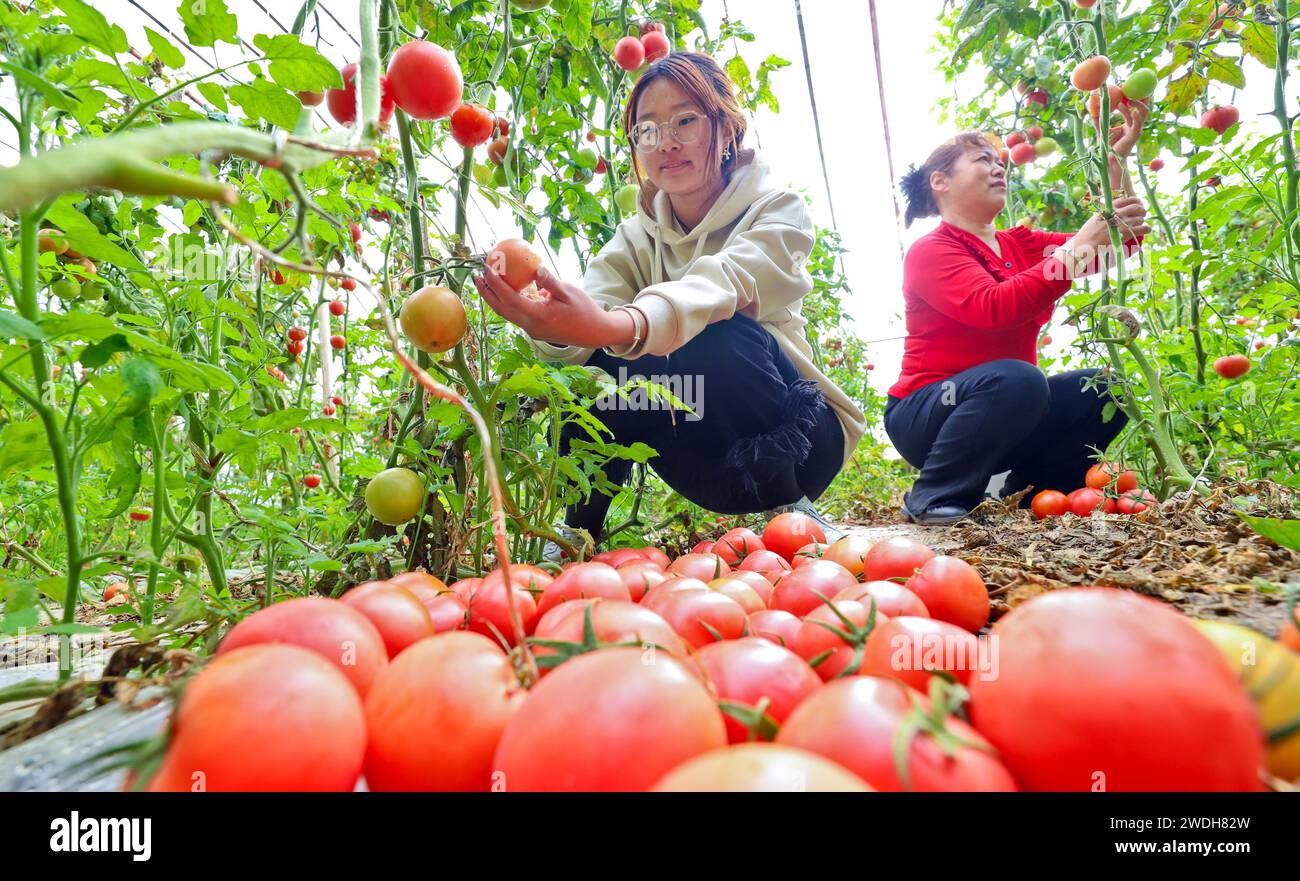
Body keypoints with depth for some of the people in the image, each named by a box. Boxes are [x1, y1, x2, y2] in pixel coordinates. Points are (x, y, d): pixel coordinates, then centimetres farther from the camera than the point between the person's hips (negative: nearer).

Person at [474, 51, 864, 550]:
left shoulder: (778, 210, -11)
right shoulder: (636, 237, 3)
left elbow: (721, 283, -35)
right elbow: (595, 302, -18)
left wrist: (616, 325, -55)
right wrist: (555, 324, -43)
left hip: (794, 441, -3)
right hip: (708, 459, 4)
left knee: (722, 335, -32)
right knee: (597, 368, -20)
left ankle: (789, 509, -14)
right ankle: (576, 536, -6)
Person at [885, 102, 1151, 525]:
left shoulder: (1022, 244, 12)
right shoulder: (930, 251, -10)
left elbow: (1121, 241, 8)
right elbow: (994, 308, -27)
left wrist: (1116, 157, 3)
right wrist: (1078, 247, -26)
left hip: (1005, 414, 7)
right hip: (926, 415, -7)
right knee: (1015, 378, -33)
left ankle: (1026, 489, 6)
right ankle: (933, 497, -17)